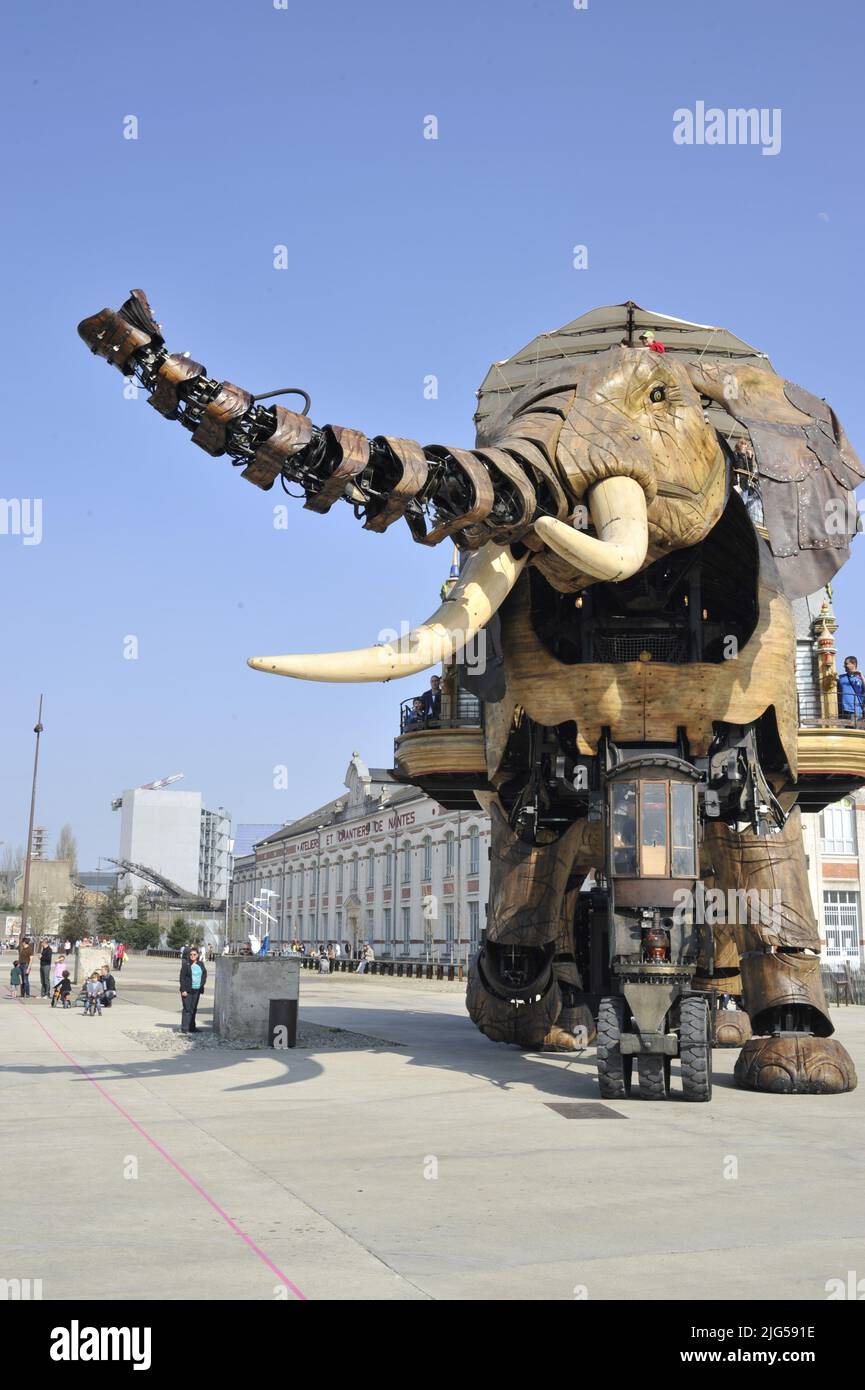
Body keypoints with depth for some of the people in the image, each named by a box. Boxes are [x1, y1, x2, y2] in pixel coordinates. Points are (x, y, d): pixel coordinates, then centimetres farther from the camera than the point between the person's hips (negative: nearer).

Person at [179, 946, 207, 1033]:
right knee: (187, 1009, -8)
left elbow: (204, 974, 19)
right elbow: (182, 978, -8)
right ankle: (184, 1028, -5)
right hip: (187, 990, -5)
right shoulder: (186, 964, -7)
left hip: (197, 990, 5)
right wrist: (183, 990, -13)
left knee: (194, 1009, 10)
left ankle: (192, 1027, 17)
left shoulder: (201, 964, 8)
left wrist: (202, 984, 6)